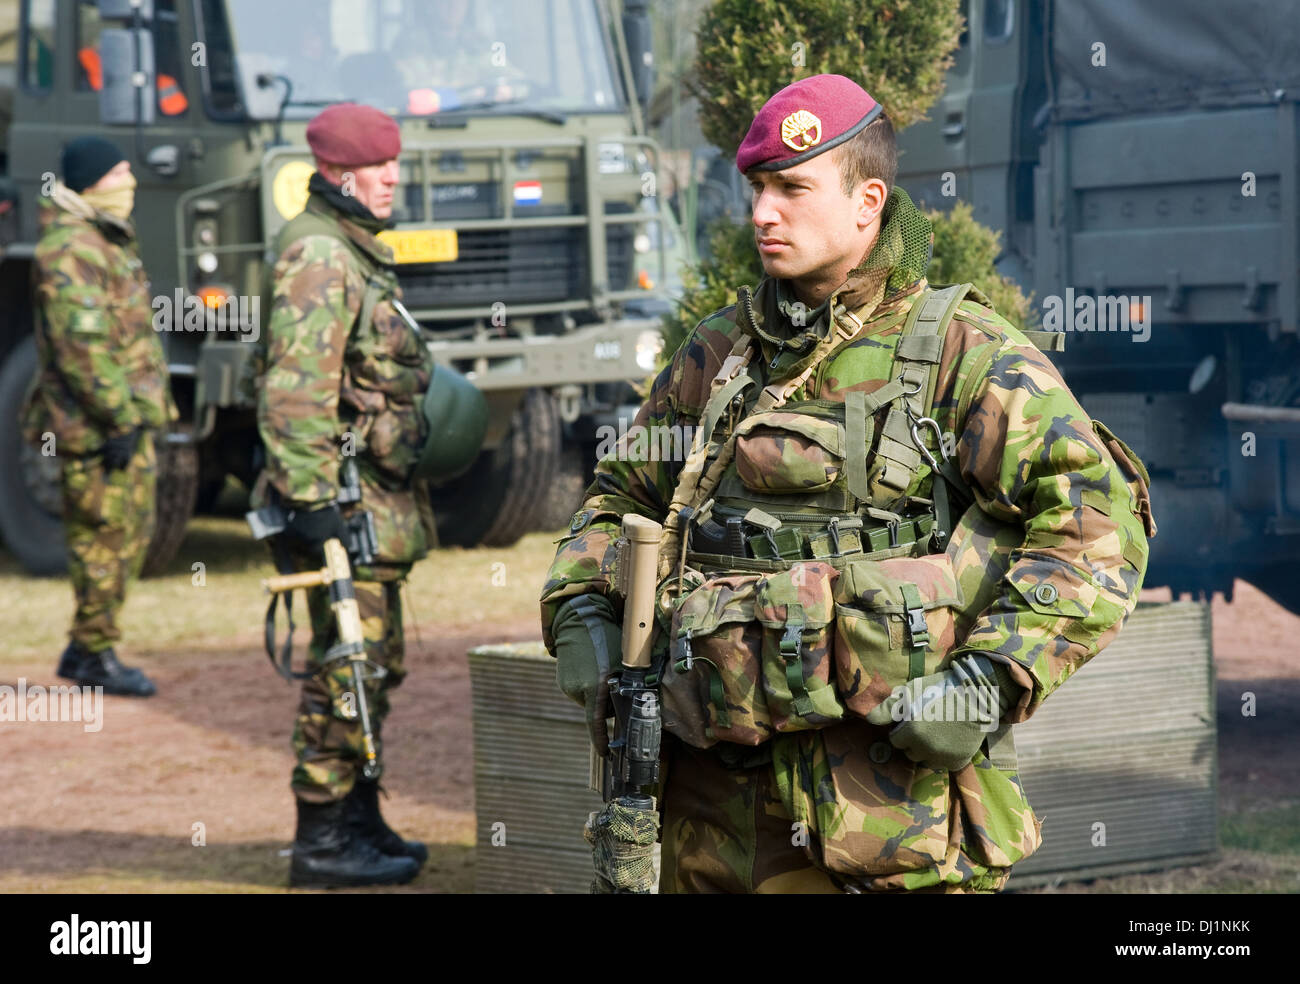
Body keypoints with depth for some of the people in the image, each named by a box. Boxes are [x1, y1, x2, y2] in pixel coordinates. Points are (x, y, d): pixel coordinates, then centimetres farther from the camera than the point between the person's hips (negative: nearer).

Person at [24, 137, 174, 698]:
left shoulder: (110, 241, 16)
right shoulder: (70, 253, -17)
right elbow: (82, 347, -23)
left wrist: (143, 413, 22)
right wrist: (118, 420, -23)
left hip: (131, 416, 10)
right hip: (94, 425, -10)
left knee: (131, 532, 14)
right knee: (104, 536, -4)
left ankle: (85, 651, 22)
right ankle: (94, 656, 6)